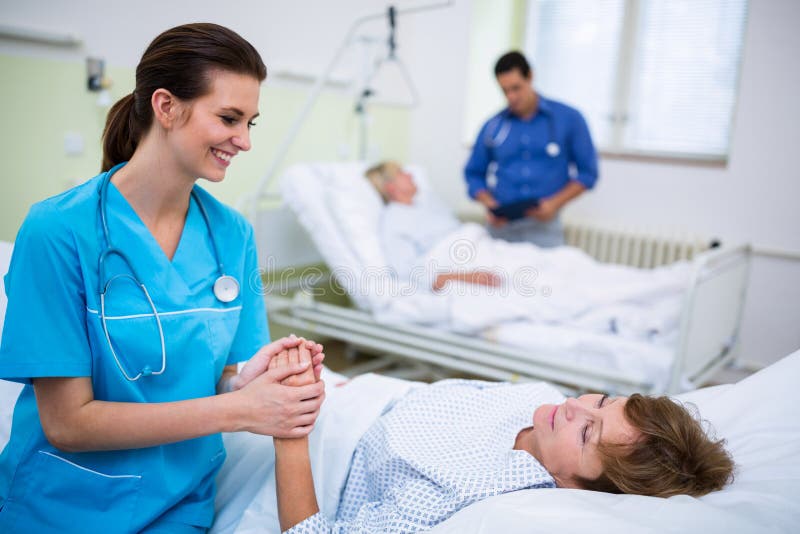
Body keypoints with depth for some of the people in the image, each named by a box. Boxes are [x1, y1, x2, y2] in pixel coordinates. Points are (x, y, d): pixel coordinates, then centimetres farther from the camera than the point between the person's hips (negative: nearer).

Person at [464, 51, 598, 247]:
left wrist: (555, 203, -9)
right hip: (501, 226, 2)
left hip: (544, 225, -1)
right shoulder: (492, 127, 6)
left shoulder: (569, 119, 3)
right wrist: (489, 203, -5)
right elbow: (474, 174, 14)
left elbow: (588, 172, 5)